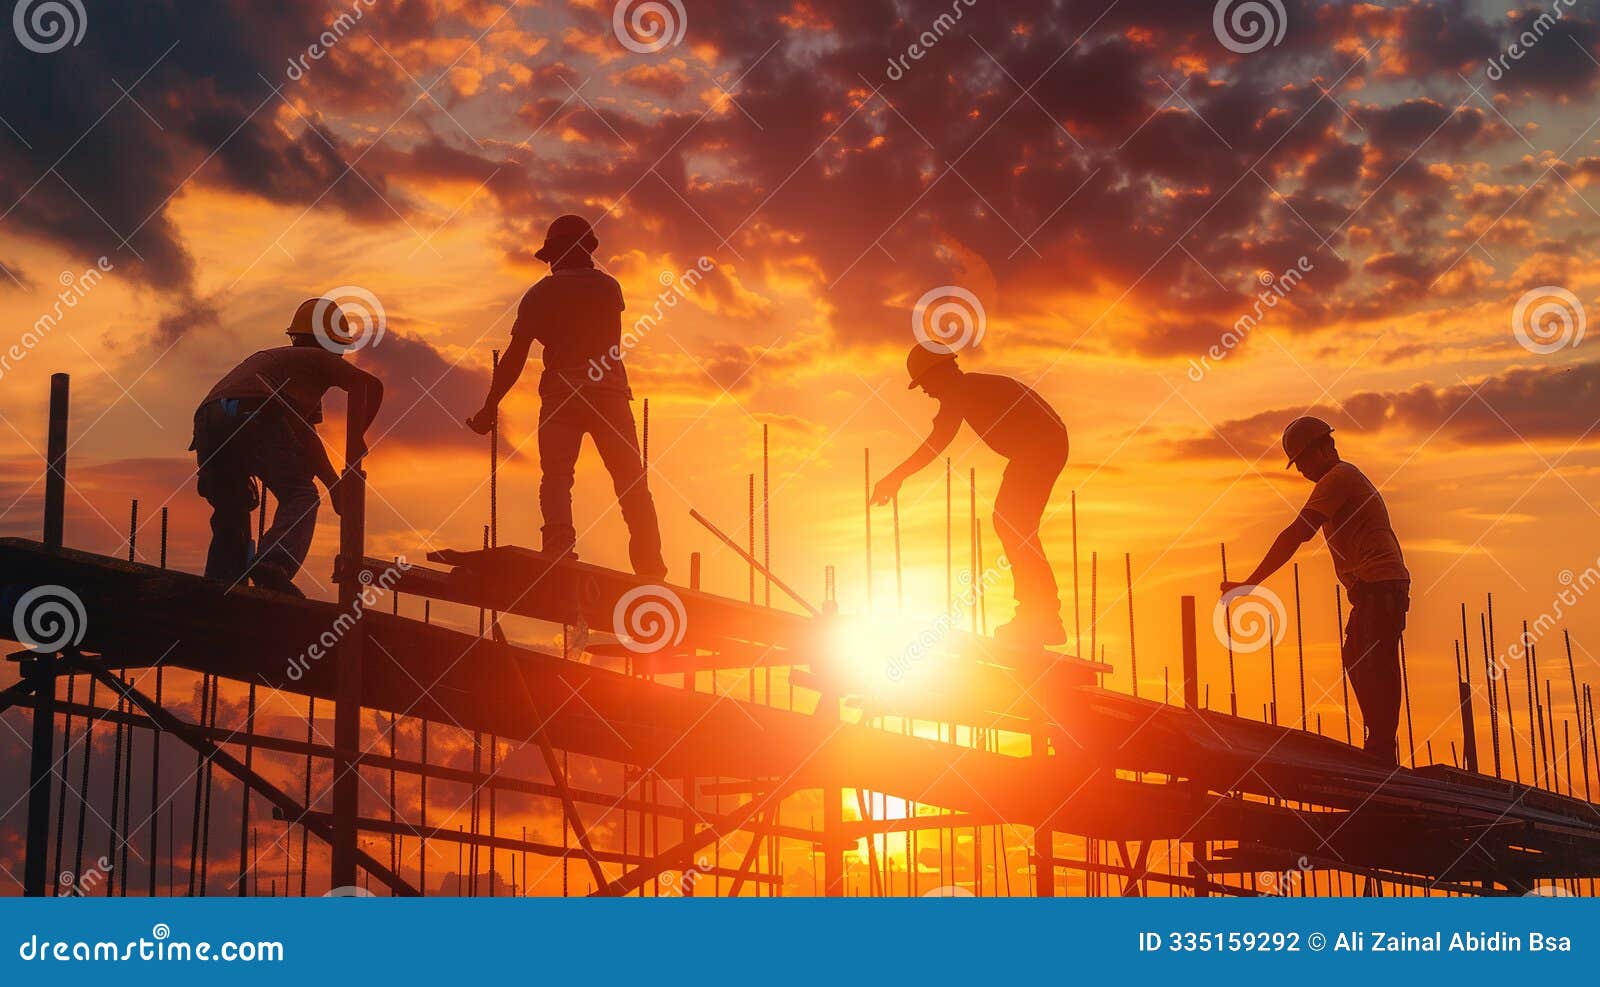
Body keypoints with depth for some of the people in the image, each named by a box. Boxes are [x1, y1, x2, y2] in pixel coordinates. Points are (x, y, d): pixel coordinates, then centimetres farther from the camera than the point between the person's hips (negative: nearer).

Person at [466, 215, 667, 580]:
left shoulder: (541, 294, 6)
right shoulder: (608, 287, 10)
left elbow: (515, 357, 2)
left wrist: (490, 407, 7)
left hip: (561, 392, -1)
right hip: (610, 390, 1)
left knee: (556, 478, -7)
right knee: (631, 480, 3)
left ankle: (559, 551, -27)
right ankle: (650, 567, 0)